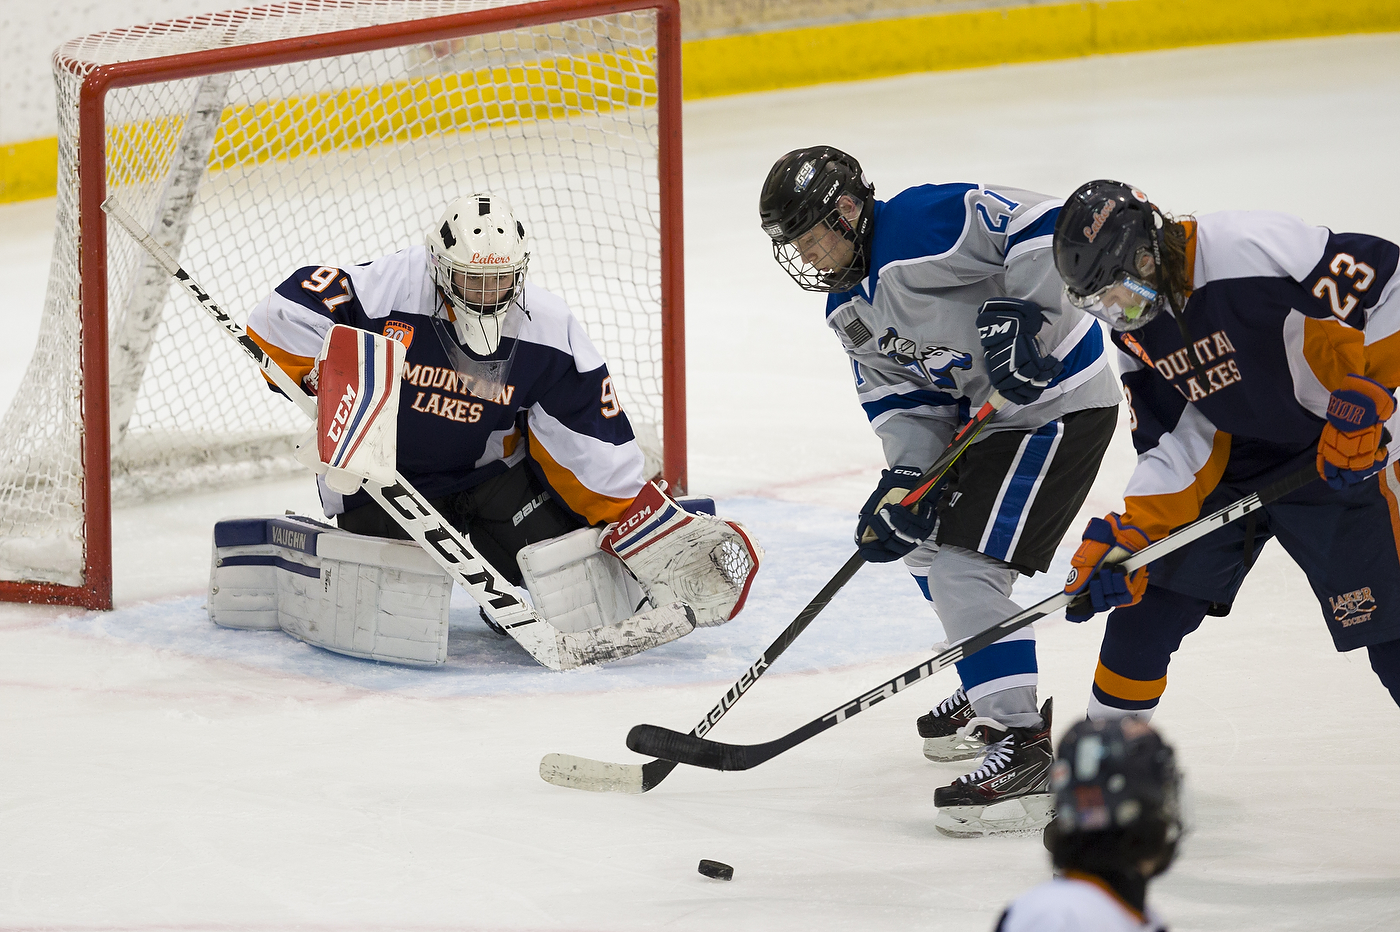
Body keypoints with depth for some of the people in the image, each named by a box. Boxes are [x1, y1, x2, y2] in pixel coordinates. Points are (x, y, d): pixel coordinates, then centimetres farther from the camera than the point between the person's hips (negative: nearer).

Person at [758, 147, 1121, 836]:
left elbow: (1044, 226, -27)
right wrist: (905, 480, -8)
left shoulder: (919, 228, -22)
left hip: (1059, 402, -11)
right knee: (923, 541, 23)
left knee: (965, 564, -19)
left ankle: (1027, 748, -21)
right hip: (988, 413, 11)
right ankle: (993, 695, 38)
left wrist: (1018, 313, -33)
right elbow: (901, 397, 8)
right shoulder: (847, 307, 9)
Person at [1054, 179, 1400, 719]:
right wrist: (1126, 538, -12)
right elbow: (1175, 445, 0)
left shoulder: (1252, 251, -28)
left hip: (1337, 453, -7)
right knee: (1147, 601, 4)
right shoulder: (1136, 329, -3)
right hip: (1230, 458, 7)